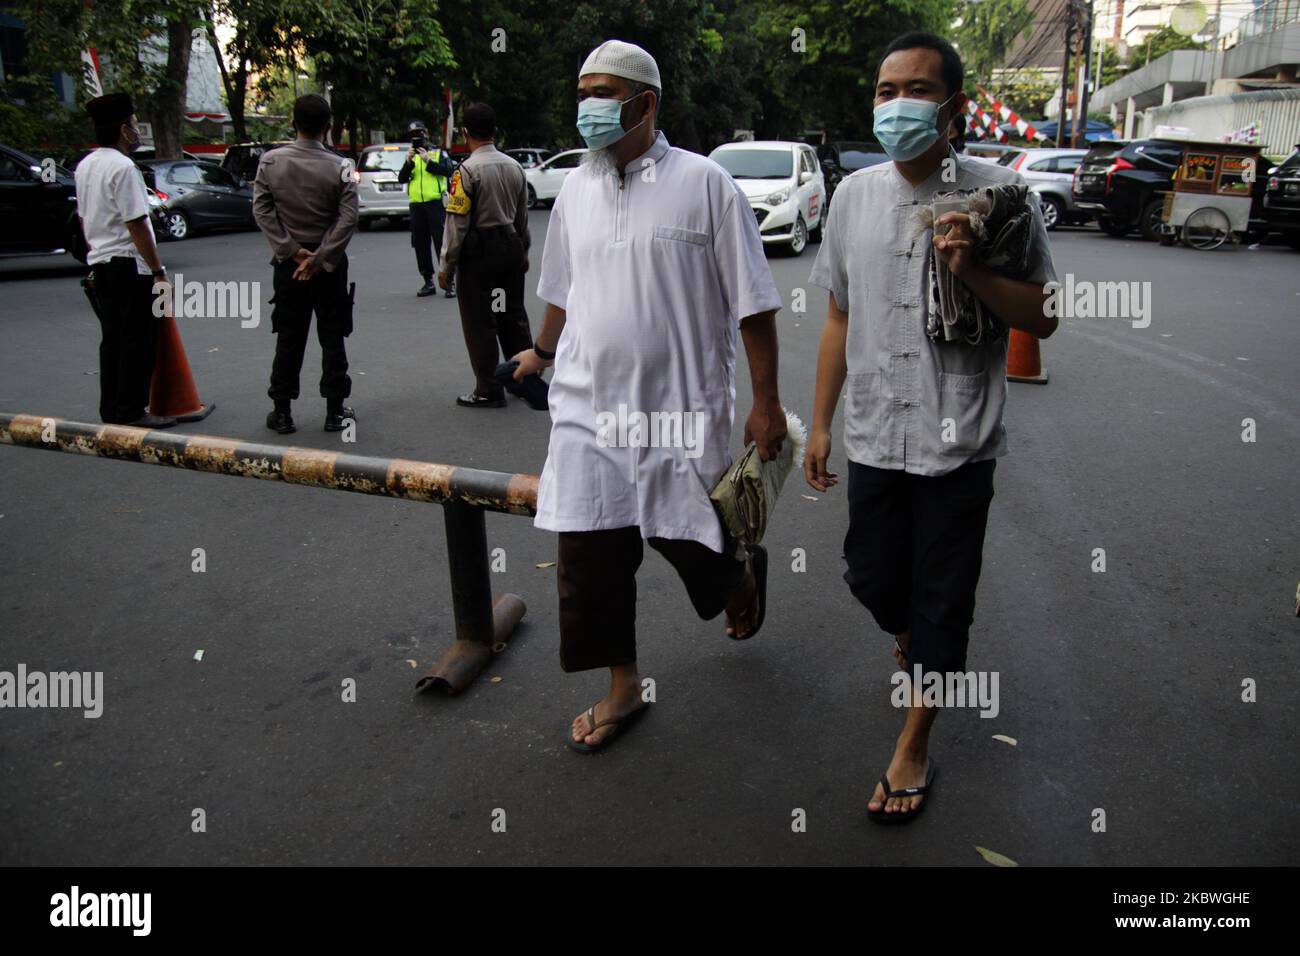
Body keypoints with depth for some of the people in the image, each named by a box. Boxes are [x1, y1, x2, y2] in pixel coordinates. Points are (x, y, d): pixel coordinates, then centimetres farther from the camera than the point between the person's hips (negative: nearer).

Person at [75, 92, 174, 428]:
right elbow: (136, 225, -19)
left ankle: (110, 410, 18)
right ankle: (131, 411, -2)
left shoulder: (85, 166, 13)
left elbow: (83, 219, 19)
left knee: (112, 340, 13)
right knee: (139, 341, -3)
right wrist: (159, 271, -16)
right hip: (129, 265, -9)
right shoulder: (123, 168, -16)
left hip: (99, 263, 9)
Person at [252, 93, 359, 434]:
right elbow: (348, 218, -14)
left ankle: (282, 411, 13)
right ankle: (335, 411, 10)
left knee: (288, 339, 9)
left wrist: (292, 252, -7)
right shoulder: (339, 167, -9)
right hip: (330, 264, -2)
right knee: (333, 339, 7)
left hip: (288, 262, 2)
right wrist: (319, 259, -11)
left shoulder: (270, 162, -3)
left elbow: (262, 210, -6)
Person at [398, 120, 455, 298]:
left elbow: (448, 171, -11)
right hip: (416, 206, 5)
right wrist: (408, 162, -10)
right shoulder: (411, 158, 17)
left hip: (436, 203, -4)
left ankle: (449, 282, -7)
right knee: (421, 245, 6)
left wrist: (428, 161, -17)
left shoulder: (439, 154, 7)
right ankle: (428, 282, 14)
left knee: (442, 243, -8)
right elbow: (401, 179, 4)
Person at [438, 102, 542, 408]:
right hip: (511, 245, 7)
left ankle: (488, 391, 7)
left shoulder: (467, 170, -14)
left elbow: (457, 222, -15)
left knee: (480, 321, 2)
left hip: (479, 251, -6)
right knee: (513, 314, 16)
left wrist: (446, 265, -9)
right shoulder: (514, 166, 6)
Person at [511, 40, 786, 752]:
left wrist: (766, 403, -8)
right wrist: (544, 353, 37)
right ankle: (622, 688, 25)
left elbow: (752, 304, -6)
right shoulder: (574, 191, 8)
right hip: (589, 408, 4)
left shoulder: (704, 183, -6)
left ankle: (743, 569, 44)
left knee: (689, 541, 6)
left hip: (681, 408, -4)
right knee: (591, 554, 5)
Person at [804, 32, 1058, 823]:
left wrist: (971, 271, -23)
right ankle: (912, 637, 51)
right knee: (873, 579, 16)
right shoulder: (855, 195, 3)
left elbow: (1042, 318, -5)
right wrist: (820, 423, 10)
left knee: (941, 605, 6)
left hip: (958, 441, -3)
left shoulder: (996, 193, -7)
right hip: (874, 436, 4)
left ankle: (914, 751, 23)